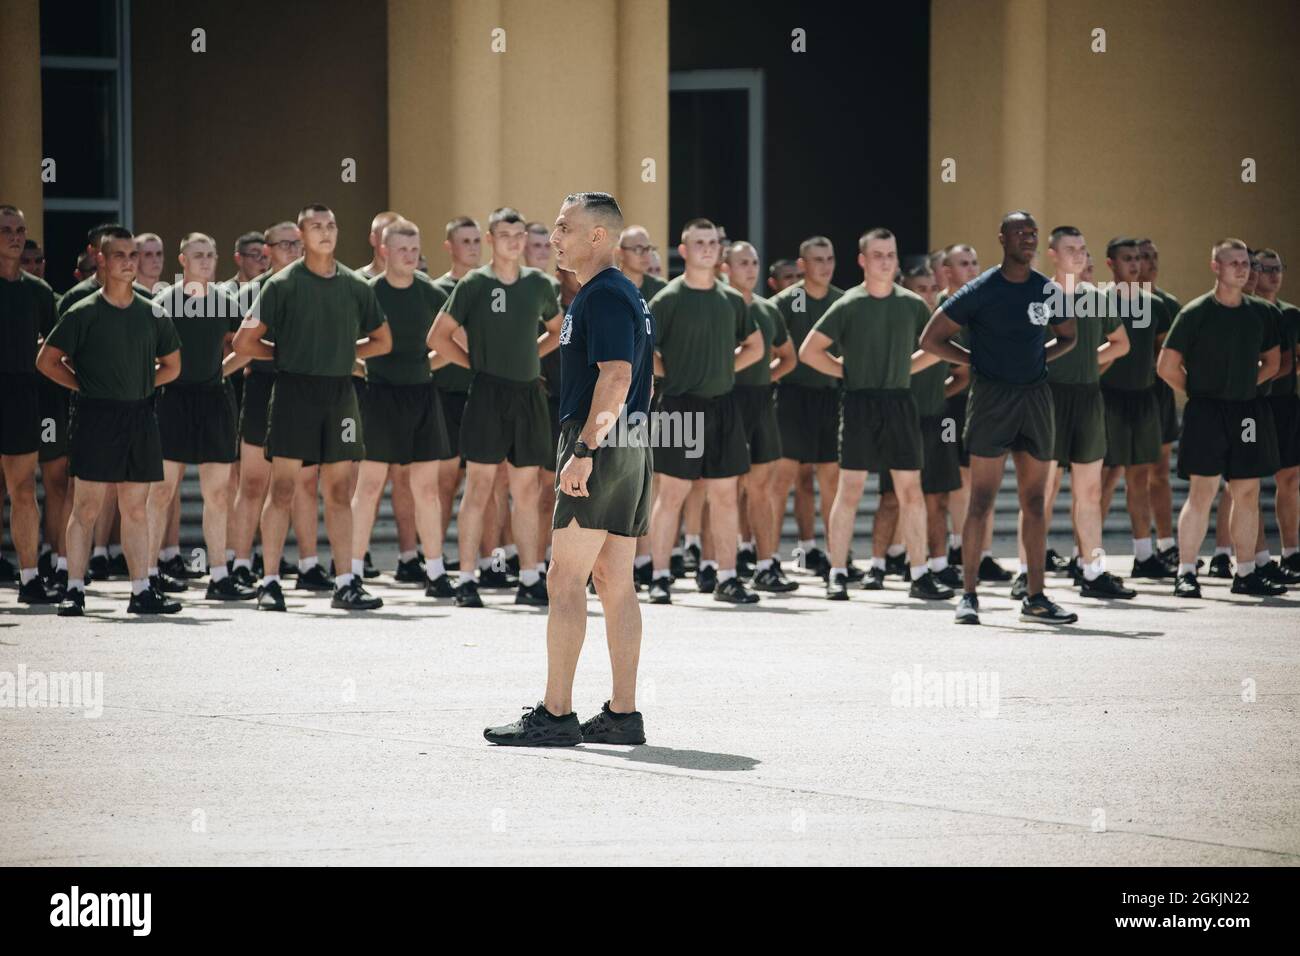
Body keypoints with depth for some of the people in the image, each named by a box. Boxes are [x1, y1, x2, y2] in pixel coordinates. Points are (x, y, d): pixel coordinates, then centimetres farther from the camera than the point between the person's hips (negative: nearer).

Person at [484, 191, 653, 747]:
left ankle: (556, 715, -9)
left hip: (601, 448, -10)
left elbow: (615, 378, -23)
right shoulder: (625, 294, 19)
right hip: (629, 449, 10)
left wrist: (584, 450, -26)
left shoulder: (603, 296, -13)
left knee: (565, 580, -9)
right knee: (614, 582, 9)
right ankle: (623, 715, 9)